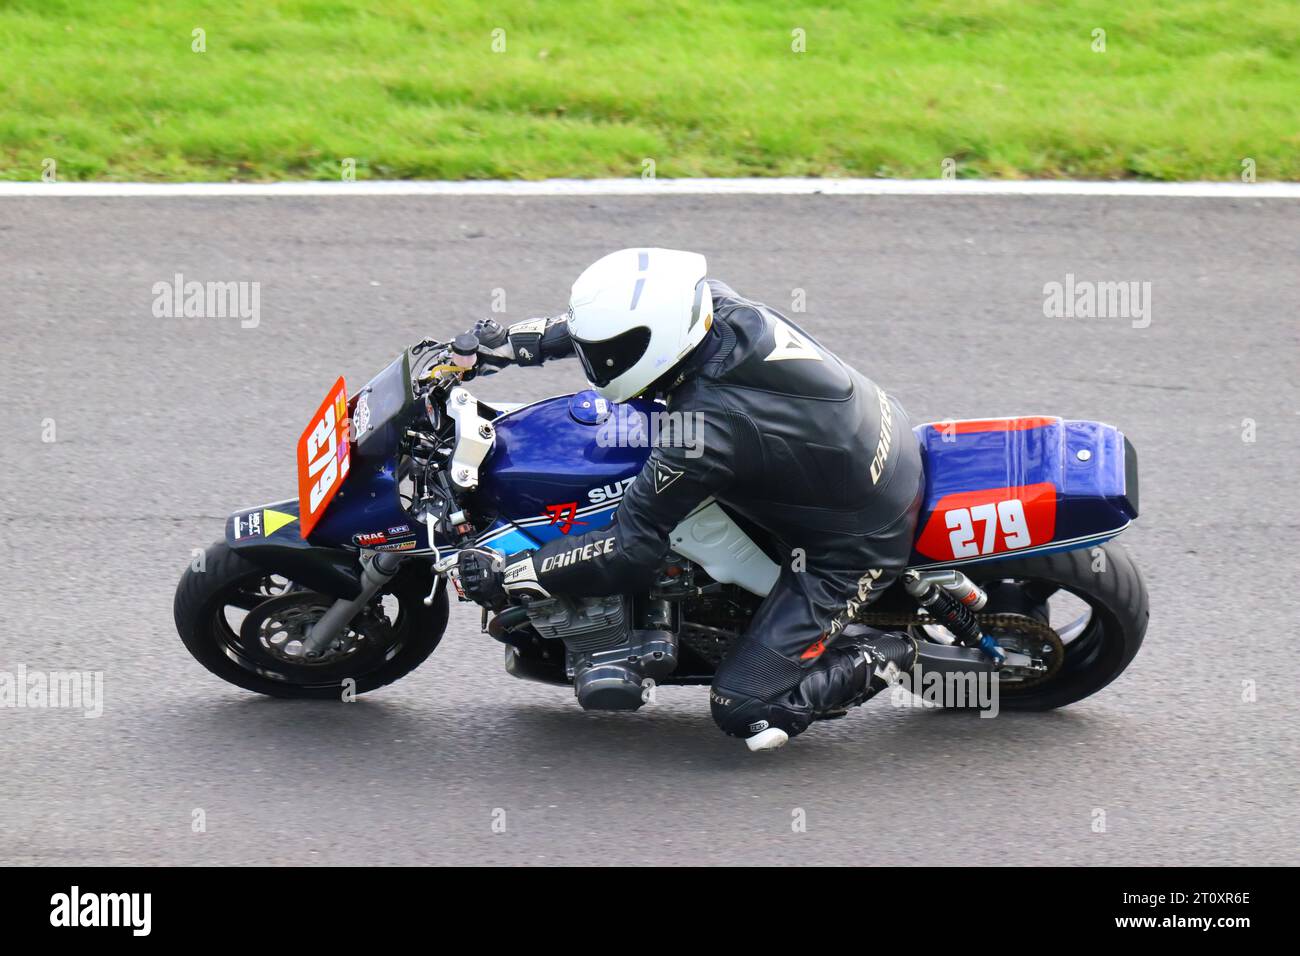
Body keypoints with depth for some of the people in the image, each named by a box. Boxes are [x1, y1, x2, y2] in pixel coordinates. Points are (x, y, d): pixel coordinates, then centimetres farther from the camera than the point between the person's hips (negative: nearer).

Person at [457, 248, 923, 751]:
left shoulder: (709, 426, -34)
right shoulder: (714, 301, -14)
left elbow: (633, 550, -26)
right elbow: (622, 324, 9)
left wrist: (508, 573, -20)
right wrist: (513, 343, 7)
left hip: (855, 549, -8)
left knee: (746, 711, -8)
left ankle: (884, 655, 7)